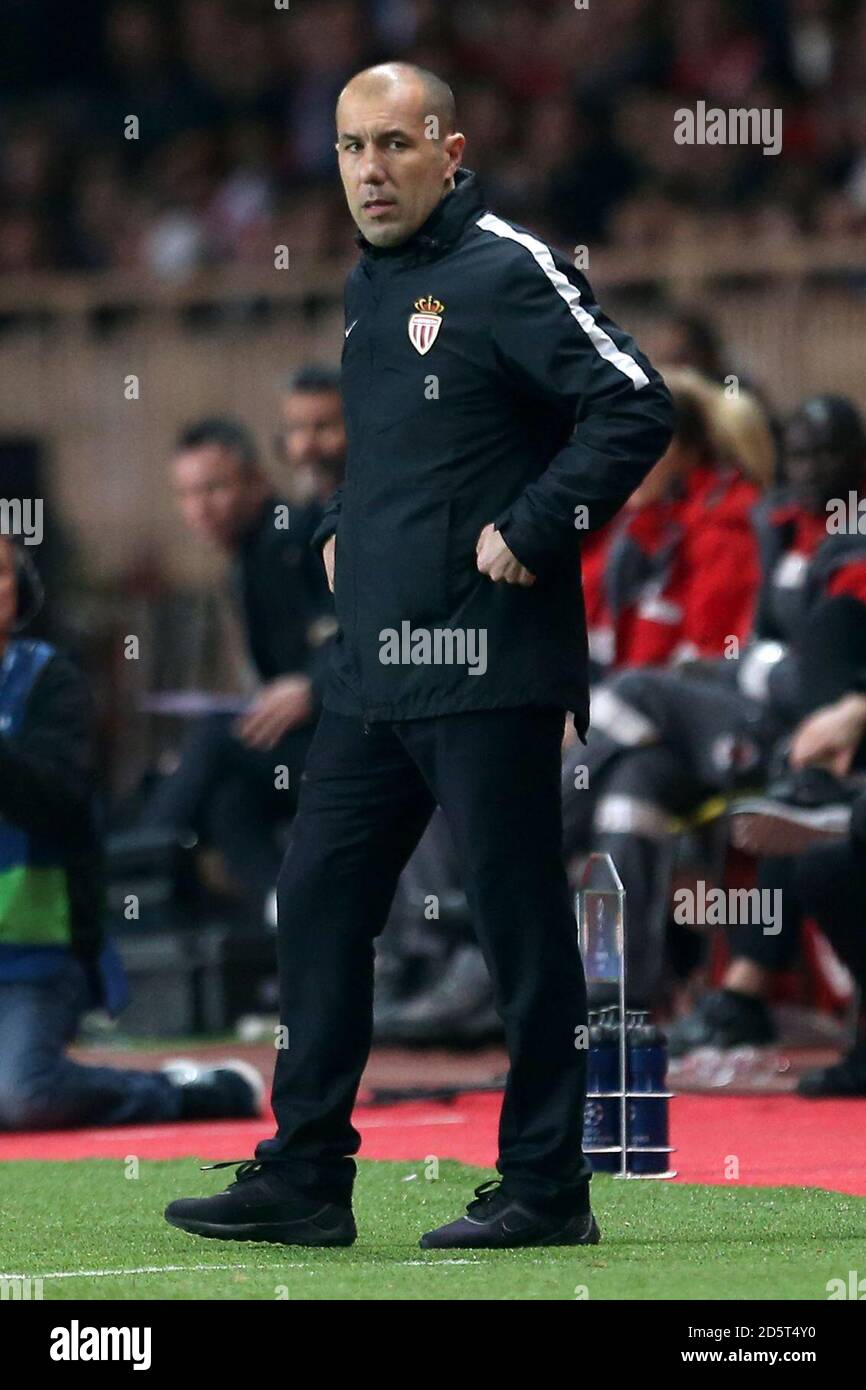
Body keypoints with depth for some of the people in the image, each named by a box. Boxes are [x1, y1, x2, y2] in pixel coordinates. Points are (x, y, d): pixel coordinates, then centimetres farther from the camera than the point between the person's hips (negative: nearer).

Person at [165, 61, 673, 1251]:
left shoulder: (508, 273, -10)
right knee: (320, 902, 8)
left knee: (520, 922, -2)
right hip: (371, 671, 9)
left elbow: (635, 406, -18)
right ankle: (306, 1181, 13)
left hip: (487, 673, -9)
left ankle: (546, 1187, 6)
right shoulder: (369, 288, 17)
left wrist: (531, 531, -18)